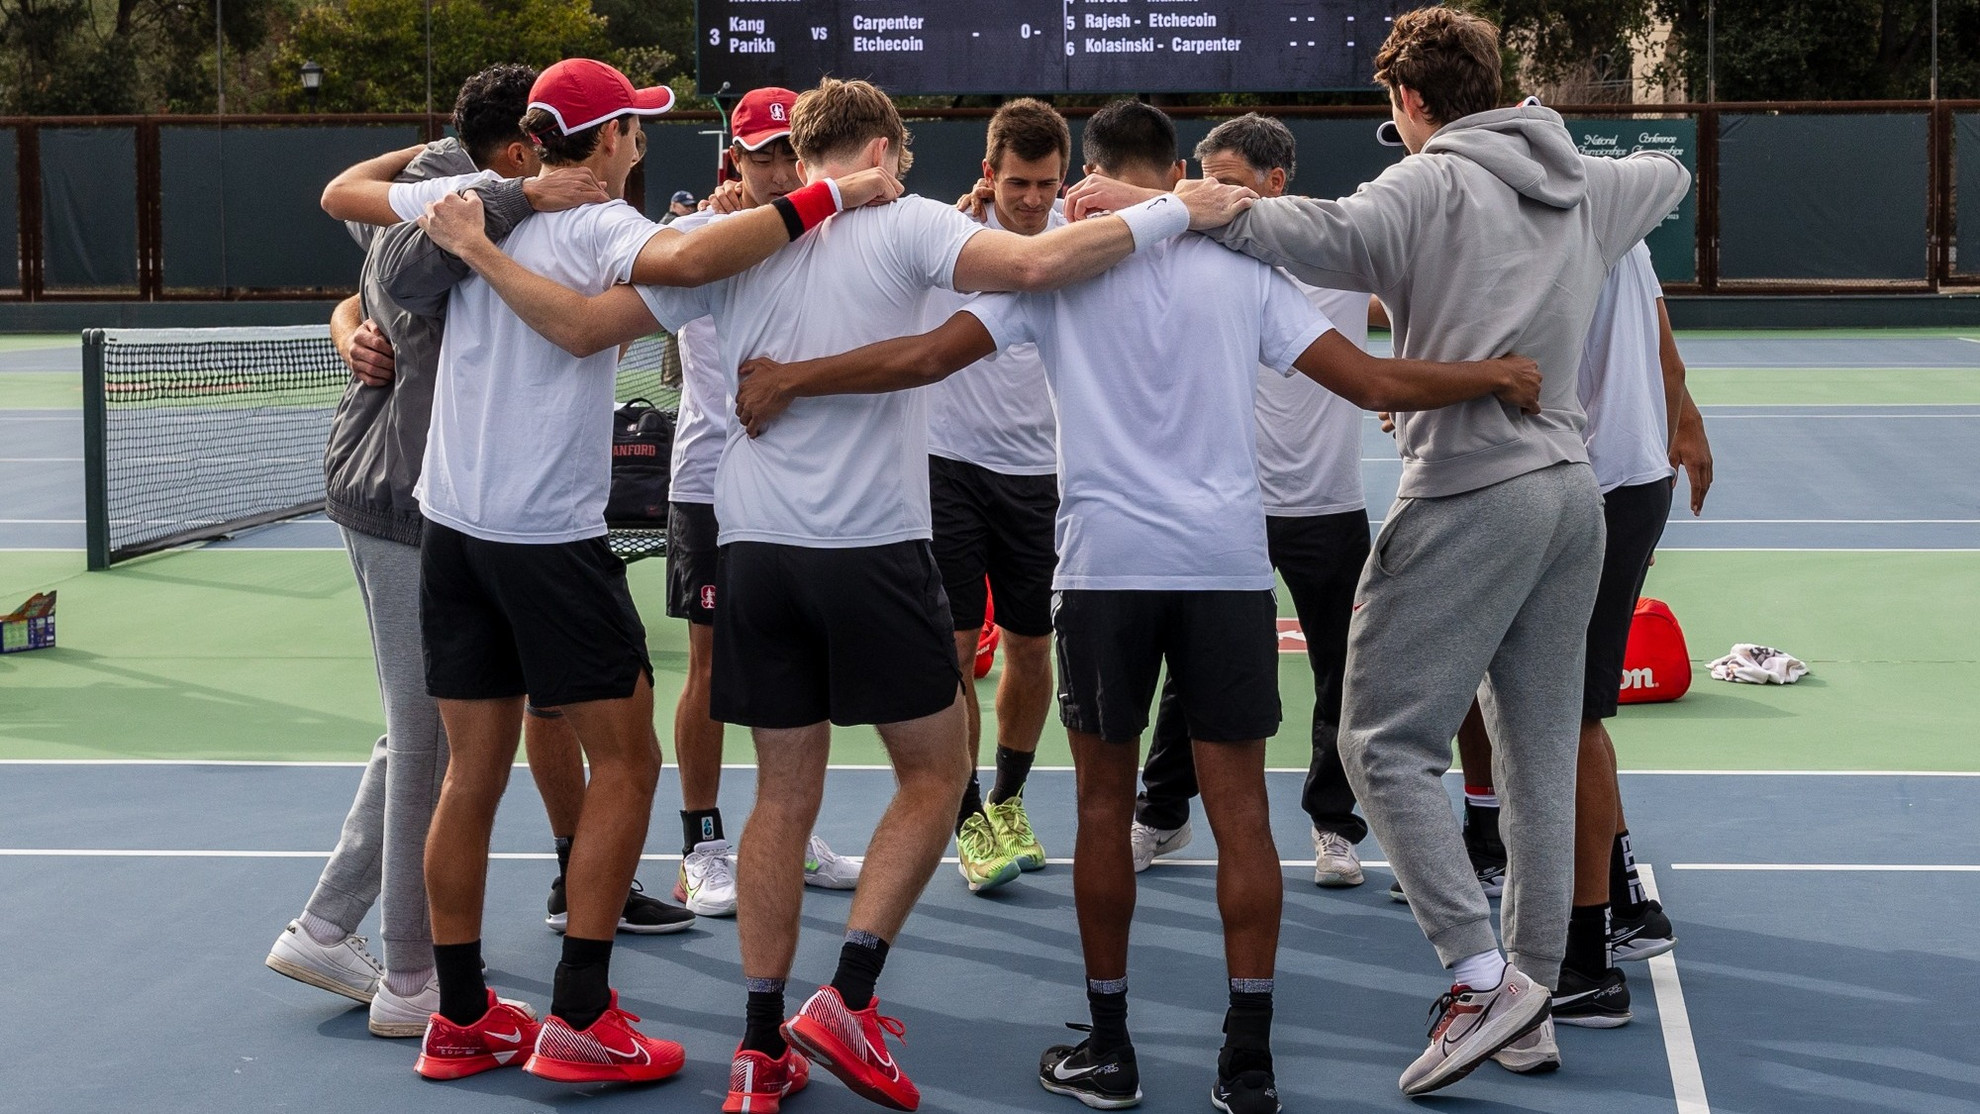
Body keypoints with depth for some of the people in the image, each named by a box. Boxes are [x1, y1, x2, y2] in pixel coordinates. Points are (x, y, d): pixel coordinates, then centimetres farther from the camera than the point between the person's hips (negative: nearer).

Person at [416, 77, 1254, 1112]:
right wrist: (1173, 209, -10)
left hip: (755, 551, 4)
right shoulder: (903, 224, -4)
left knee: (785, 794, 13)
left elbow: (581, 325, 2)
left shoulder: (726, 240, 7)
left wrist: (475, 248, 12)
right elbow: (1037, 263, -19)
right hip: (874, 550, -4)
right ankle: (848, 998, 1)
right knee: (934, 773, 12)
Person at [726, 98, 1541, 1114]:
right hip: (1227, 561, 1)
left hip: (1105, 563, -1)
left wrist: (788, 379, 5)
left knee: (1104, 802, 10)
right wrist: (1493, 376, 15)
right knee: (1239, 808, 4)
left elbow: (926, 356, -5)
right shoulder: (1238, 264, 6)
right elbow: (1372, 381, 2)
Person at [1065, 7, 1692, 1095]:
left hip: (1471, 498, -8)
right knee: (1538, 756, 11)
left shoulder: (1434, 183, -7)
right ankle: (1534, 987, 16)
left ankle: (1484, 976, -12)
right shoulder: (1586, 189, 16)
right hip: (1569, 490, 8)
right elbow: (1667, 172, 39)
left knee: (1385, 741, -4)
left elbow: (1330, 237, -27)